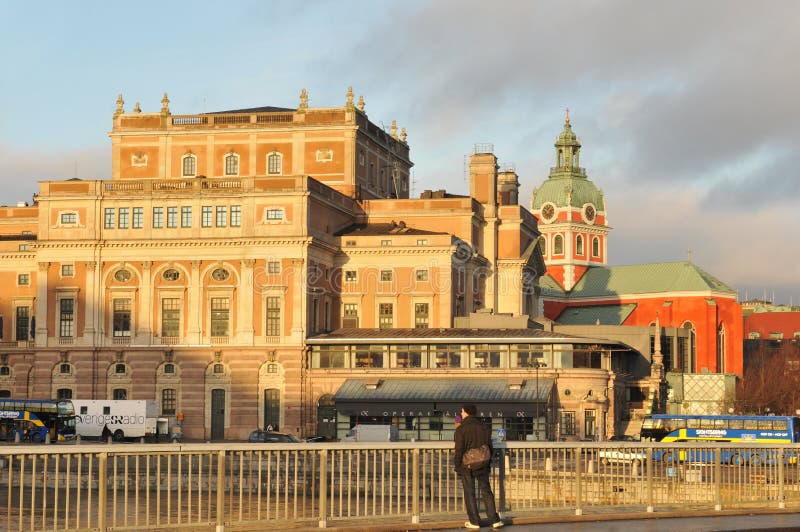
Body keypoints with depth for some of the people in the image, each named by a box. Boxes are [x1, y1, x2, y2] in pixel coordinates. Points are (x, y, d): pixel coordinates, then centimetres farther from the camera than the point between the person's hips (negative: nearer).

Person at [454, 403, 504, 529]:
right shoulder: (484, 428, 4)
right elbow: (490, 448, 8)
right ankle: (495, 520, 7)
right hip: (482, 467, 4)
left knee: (469, 494, 4)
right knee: (486, 492, 10)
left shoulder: (461, 430, -12)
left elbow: (459, 451, -13)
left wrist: (457, 467, -4)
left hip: (466, 467, -4)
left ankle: (474, 521, 5)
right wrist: (488, 463, 18)